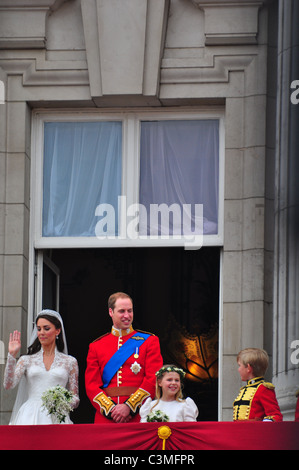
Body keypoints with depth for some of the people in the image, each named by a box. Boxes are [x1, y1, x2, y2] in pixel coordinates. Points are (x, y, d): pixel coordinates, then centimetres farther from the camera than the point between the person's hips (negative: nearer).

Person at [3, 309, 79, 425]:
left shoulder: (70, 362, 13)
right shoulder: (27, 360, 15)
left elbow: (75, 399, 14)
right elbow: (8, 385, 1)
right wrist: (12, 355, -1)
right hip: (30, 416, 1)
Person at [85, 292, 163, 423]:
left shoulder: (149, 341, 8)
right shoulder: (96, 346, 13)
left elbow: (153, 379, -2)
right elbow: (91, 385, 6)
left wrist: (129, 407, -12)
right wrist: (111, 409, -10)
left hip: (138, 416, -1)